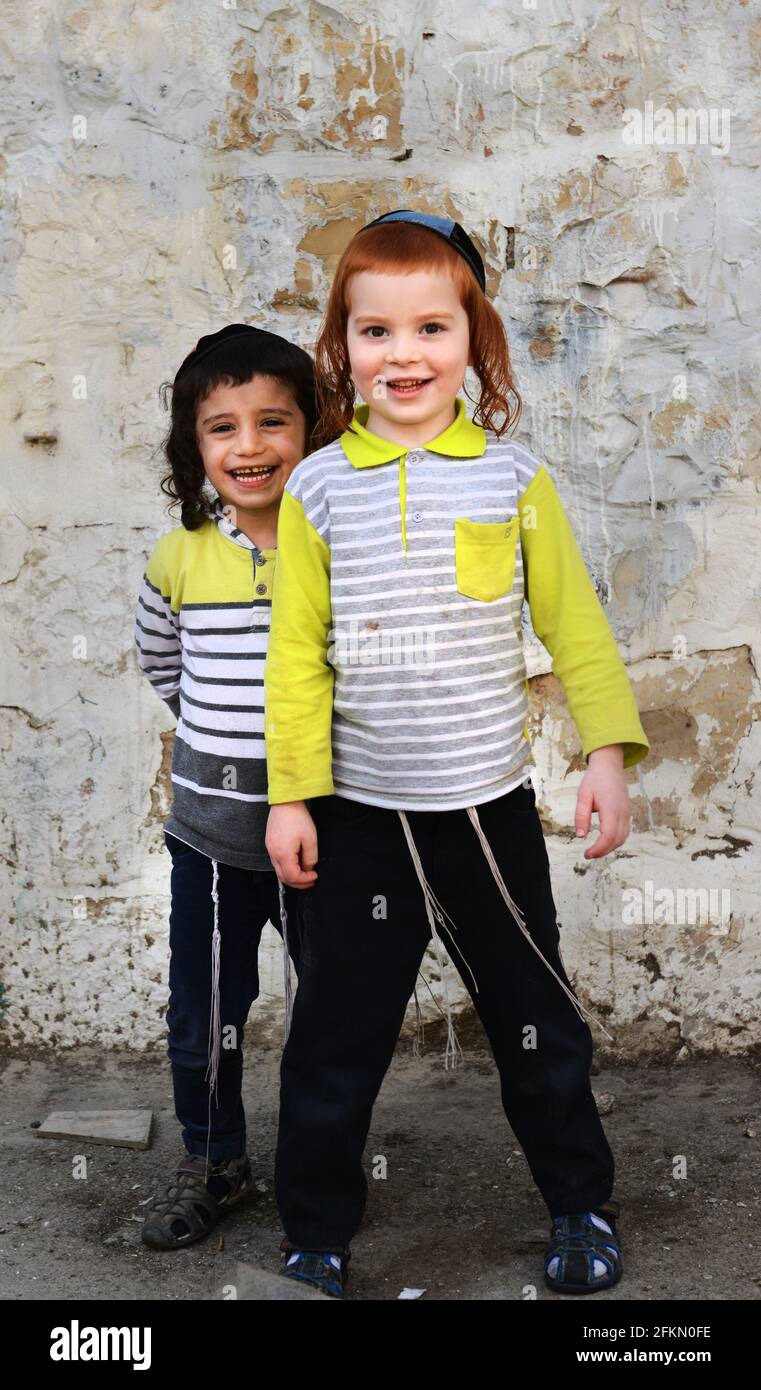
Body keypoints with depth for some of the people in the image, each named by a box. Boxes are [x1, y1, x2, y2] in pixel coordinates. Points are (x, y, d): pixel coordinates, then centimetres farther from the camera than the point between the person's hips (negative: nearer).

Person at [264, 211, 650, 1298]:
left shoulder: (513, 479, -2)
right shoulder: (319, 488, -2)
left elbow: (573, 623, 1)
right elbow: (297, 649, -1)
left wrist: (607, 750, -6)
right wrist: (290, 792, -4)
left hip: (491, 801, 0)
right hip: (359, 810, 0)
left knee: (533, 1014, 14)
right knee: (337, 1031, 9)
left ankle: (582, 1205, 34)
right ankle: (314, 1233, 27)